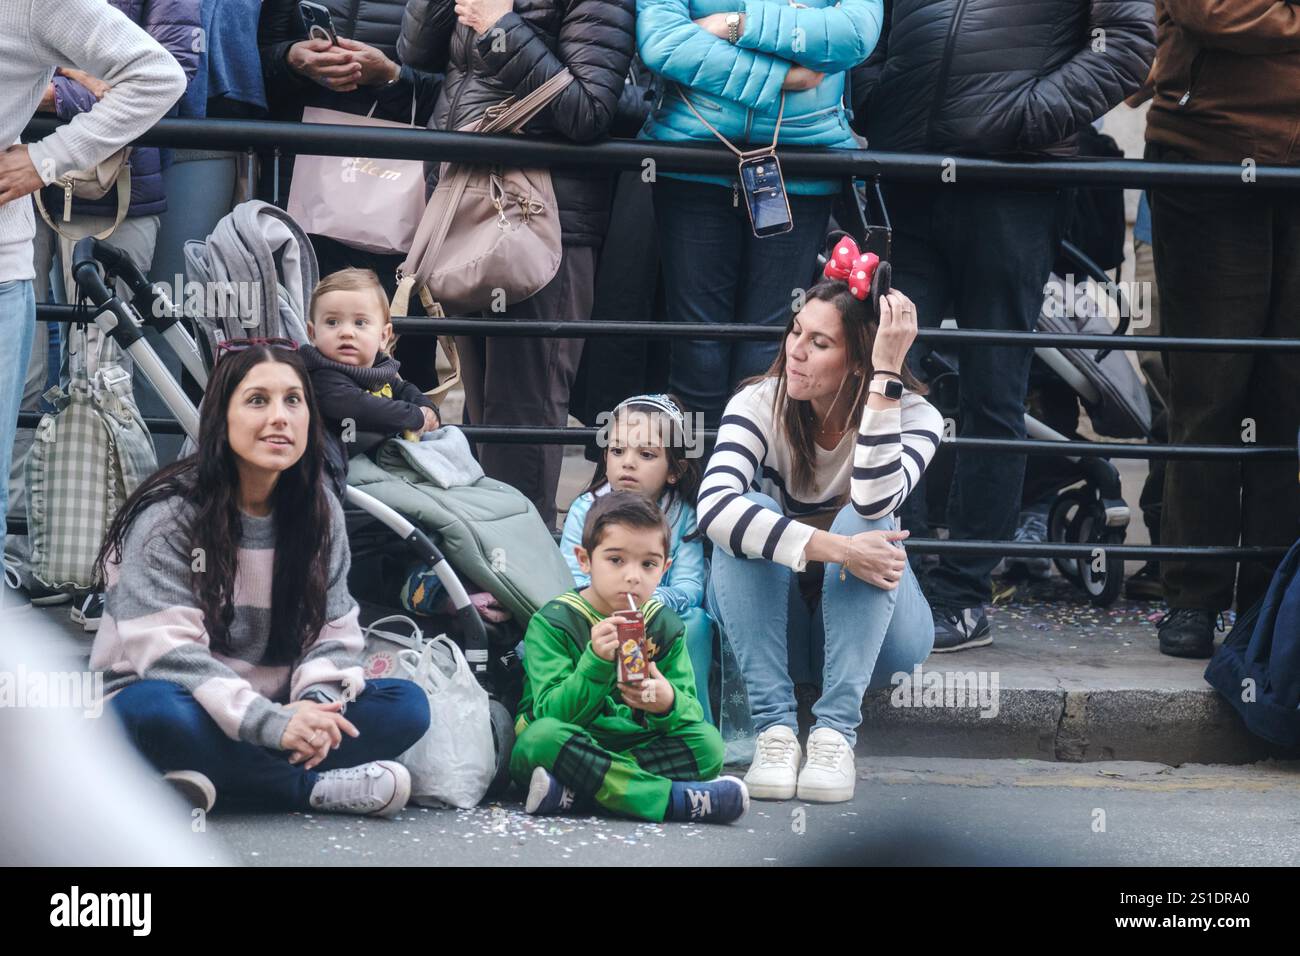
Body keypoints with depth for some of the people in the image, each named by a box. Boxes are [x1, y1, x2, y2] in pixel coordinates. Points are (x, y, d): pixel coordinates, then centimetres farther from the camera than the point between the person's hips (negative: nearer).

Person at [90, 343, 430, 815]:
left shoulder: (320, 512, 5)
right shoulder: (170, 514, -14)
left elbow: (333, 632, 2)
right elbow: (166, 648, -23)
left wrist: (317, 702, -22)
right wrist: (270, 723, -34)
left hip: (270, 709, 6)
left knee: (405, 704, -15)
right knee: (153, 710, -40)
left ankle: (211, 781, -27)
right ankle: (317, 788, -28)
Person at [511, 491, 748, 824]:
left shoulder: (666, 627, 7)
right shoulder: (552, 622, -6)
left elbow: (691, 713, -2)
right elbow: (553, 713, -17)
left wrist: (668, 703, -28)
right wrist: (596, 661, -34)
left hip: (637, 747, 4)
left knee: (708, 741, -19)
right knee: (542, 736, -36)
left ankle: (571, 793, -33)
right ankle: (675, 800, -38)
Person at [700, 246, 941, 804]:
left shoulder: (913, 417, -13)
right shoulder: (759, 405, -13)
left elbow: (873, 505, -36)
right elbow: (714, 506, -33)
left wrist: (887, 374, -37)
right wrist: (834, 550, -41)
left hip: (874, 627, -1)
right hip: (775, 628, 1)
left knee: (859, 523, -30)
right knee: (749, 516, -28)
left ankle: (835, 731, -37)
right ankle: (774, 727, -34)